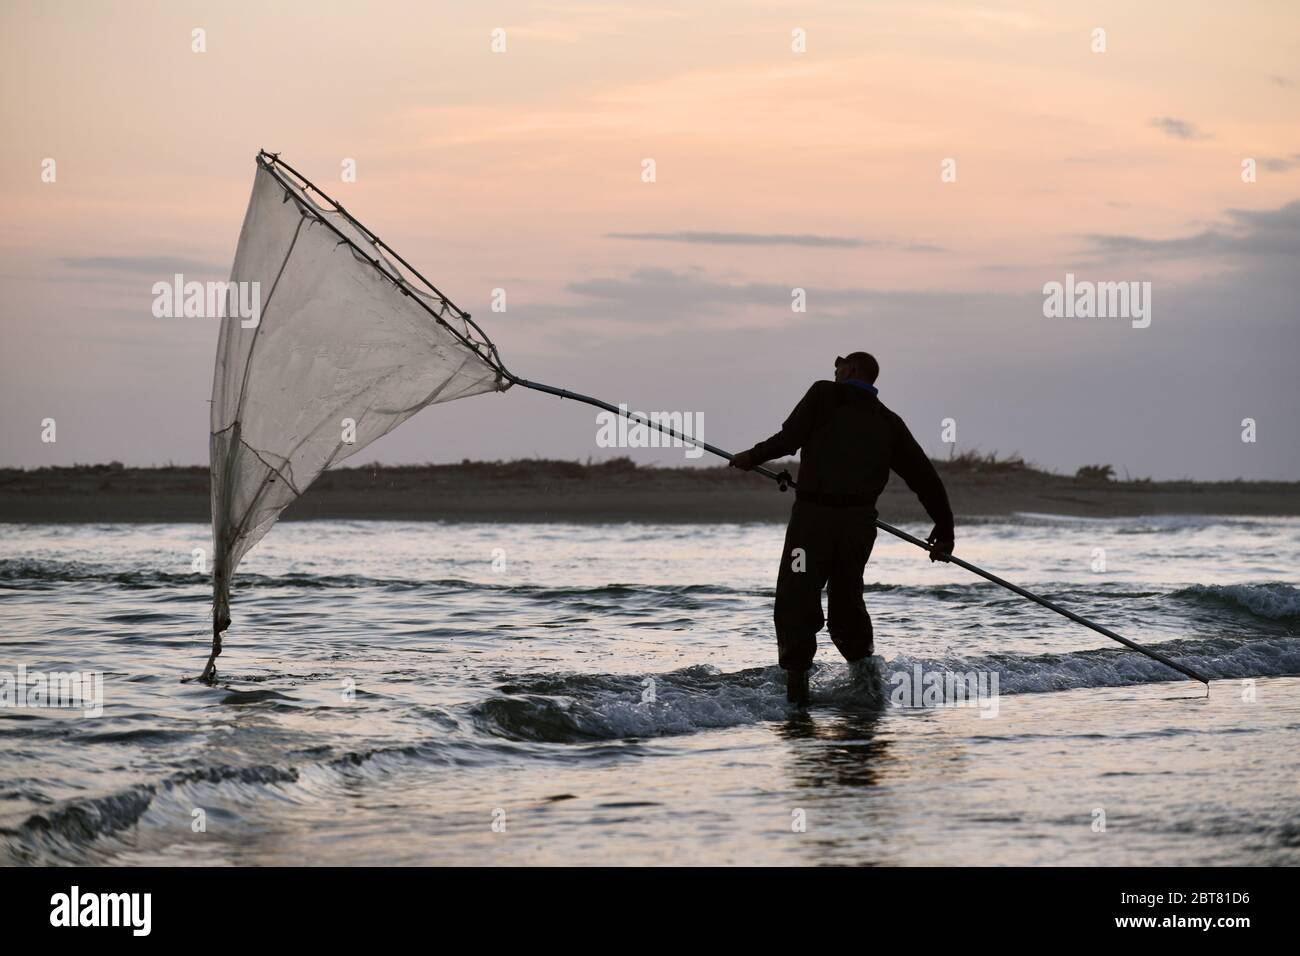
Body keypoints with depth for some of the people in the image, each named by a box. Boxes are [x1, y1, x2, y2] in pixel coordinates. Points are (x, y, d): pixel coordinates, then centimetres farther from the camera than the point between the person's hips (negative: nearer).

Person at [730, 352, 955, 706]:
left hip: (812, 515, -4)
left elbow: (790, 437, -7)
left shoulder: (824, 395, 5)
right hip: (860, 522, 4)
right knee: (847, 599, 19)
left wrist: (754, 457, 8)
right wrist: (944, 528, 22)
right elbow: (924, 475, 15)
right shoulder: (889, 422, 16)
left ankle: (797, 674, -16)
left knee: (796, 601, -3)